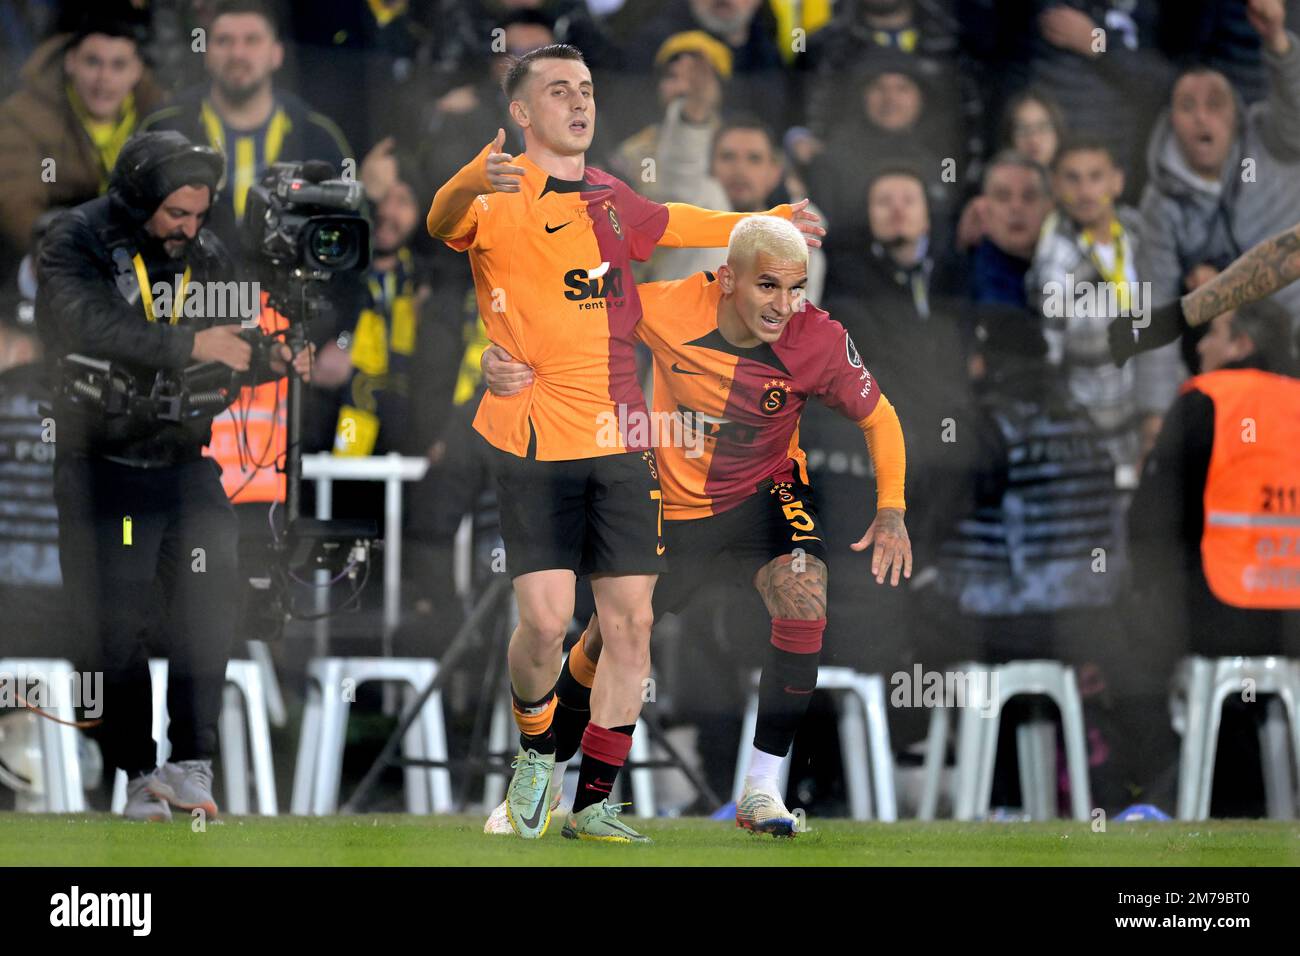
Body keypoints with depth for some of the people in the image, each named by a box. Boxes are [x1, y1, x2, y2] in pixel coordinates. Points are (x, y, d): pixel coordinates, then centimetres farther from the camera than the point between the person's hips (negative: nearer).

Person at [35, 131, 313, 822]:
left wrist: (269, 363, -12)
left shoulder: (204, 255, 6)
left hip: (187, 464, 4)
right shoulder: (75, 245, -10)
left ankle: (192, 762, -2)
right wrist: (190, 345, -30)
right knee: (114, 624, -1)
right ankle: (137, 775, 8)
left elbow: (225, 352, 10)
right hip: (103, 467, -4)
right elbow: (89, 327, -27)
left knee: (206, 610, -6)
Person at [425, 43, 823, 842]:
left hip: (620, 440, 6)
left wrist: (766, 224, 37)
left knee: (631, 623, 2)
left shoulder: (611, 199, 13)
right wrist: (473, 184, -53)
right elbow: (446, 221, -30)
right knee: (546, 620, -13)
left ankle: (595, 801, 13)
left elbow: (671, 224, 36)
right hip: (535, 443, -5)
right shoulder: (502, 198, -7)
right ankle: (536, 752, 17)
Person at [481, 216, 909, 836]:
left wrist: (891, 511, -19)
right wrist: (505, 359, -28)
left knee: (804, 594, -29)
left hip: (766, 493, -1)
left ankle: (761, 786, -19)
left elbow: (878, 418, -7)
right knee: (609, 637, 7)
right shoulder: (668, 309, -26)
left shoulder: (819, 340, -23)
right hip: (675, 501, 1)